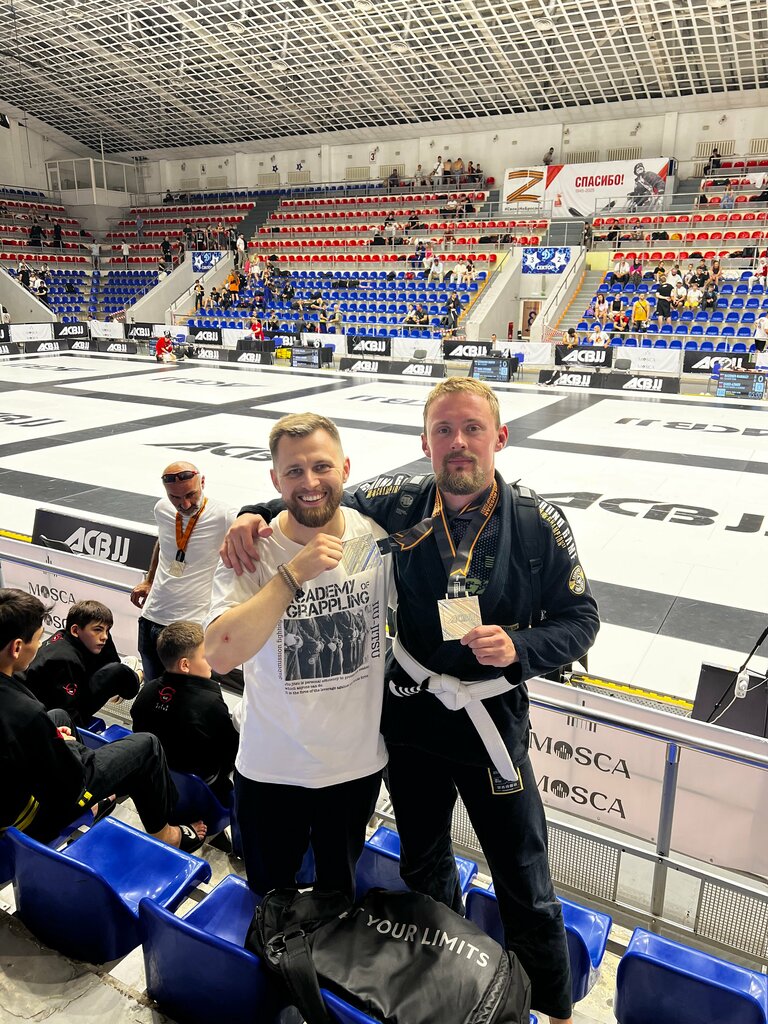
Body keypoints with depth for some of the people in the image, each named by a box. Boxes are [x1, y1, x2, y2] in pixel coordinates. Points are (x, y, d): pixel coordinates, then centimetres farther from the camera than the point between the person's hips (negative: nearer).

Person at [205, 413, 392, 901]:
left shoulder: (378, 537, -12)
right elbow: (221, 654, -31)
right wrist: (295, 573, -35)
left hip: (359, 765, 2)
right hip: (272, 770, -1)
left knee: (339, 894, 26)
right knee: (270, 895, 23)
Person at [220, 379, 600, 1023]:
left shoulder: (538, 523, -13)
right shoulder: (396, 507, -10)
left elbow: (580, 618, -5)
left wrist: (518, 647, -22)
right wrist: (255, 517, -18)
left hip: (492, 727, -2)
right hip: (409, 723, 2)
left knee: (525, 886, 14)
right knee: (424, 870, 25)